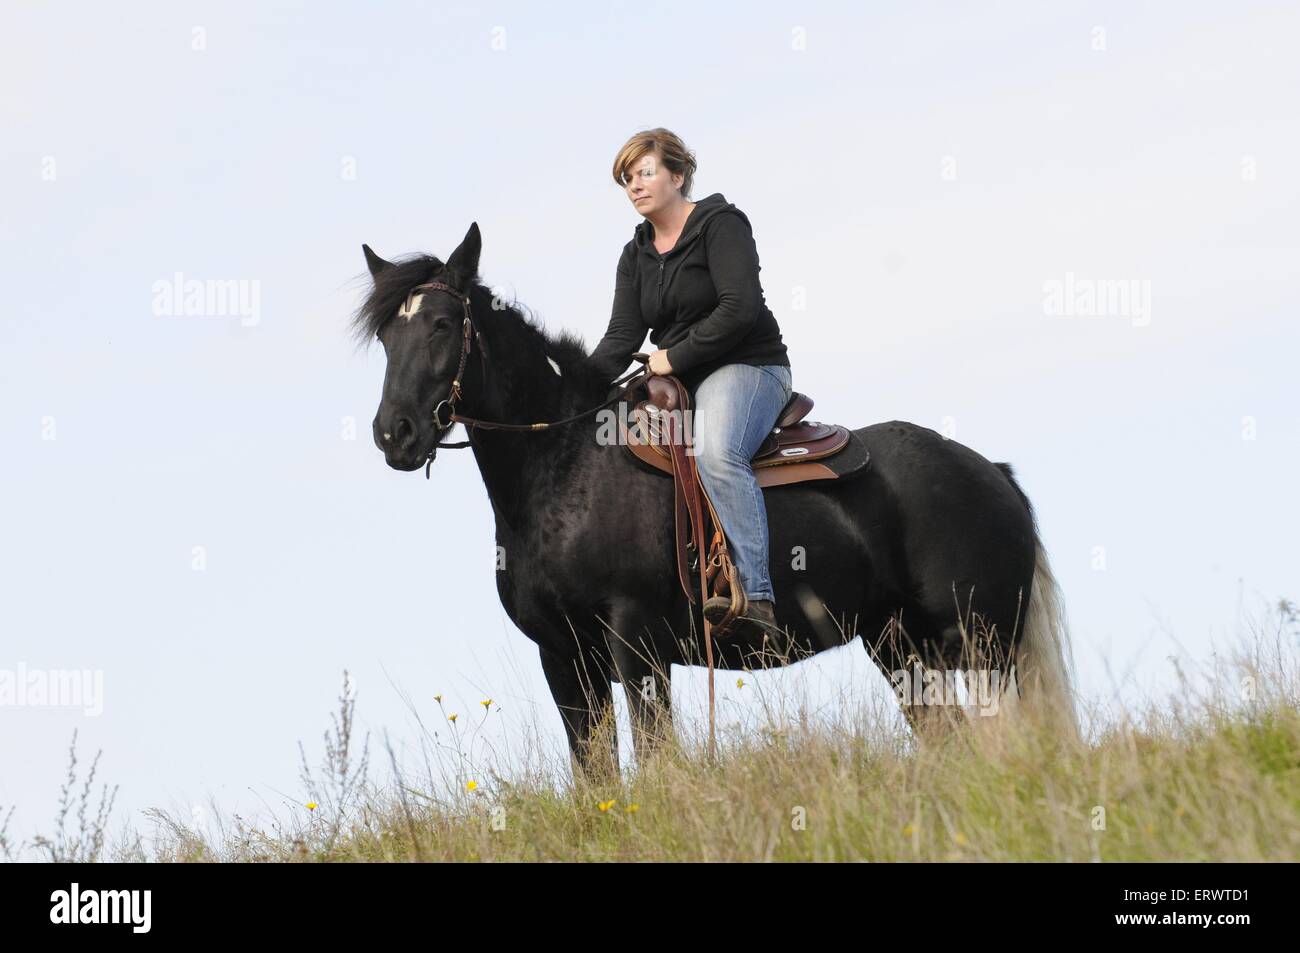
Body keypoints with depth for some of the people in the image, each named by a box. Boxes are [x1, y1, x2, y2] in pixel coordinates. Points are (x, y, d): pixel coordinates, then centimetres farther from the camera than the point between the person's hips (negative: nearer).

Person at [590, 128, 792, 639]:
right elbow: (622, 339, 5)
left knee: (717, 452, -35)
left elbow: (739, 309, -18)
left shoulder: (721, 225, -6)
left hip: (745, 367, -8)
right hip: (677, 382, 9)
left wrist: (675, 357, -15)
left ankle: (754, 593, -44)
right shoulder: (636, 255, 14)